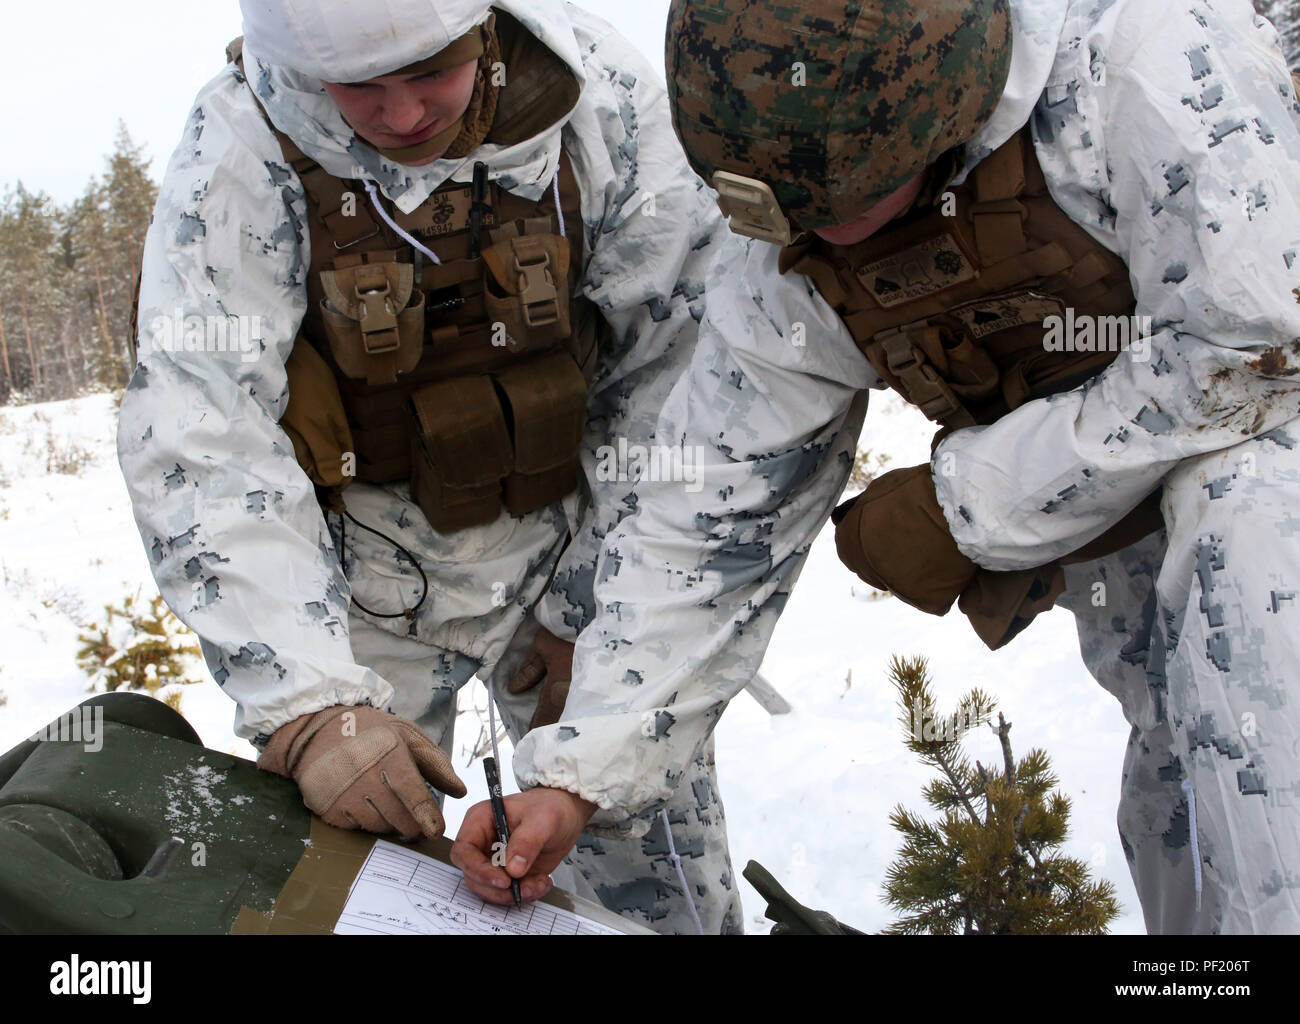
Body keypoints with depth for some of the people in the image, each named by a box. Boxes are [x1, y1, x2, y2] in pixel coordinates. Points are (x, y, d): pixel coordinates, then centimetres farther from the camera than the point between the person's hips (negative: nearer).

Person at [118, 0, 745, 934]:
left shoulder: (596, 90, -18)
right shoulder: (243, 154, -21)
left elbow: (672, 367, -10)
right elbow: (197, 443, -26)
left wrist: (591, 609, -7)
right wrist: (309, 708, -34)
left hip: (566, 520, 2)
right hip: (365, 543, -1)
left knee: (654, 804, 7)